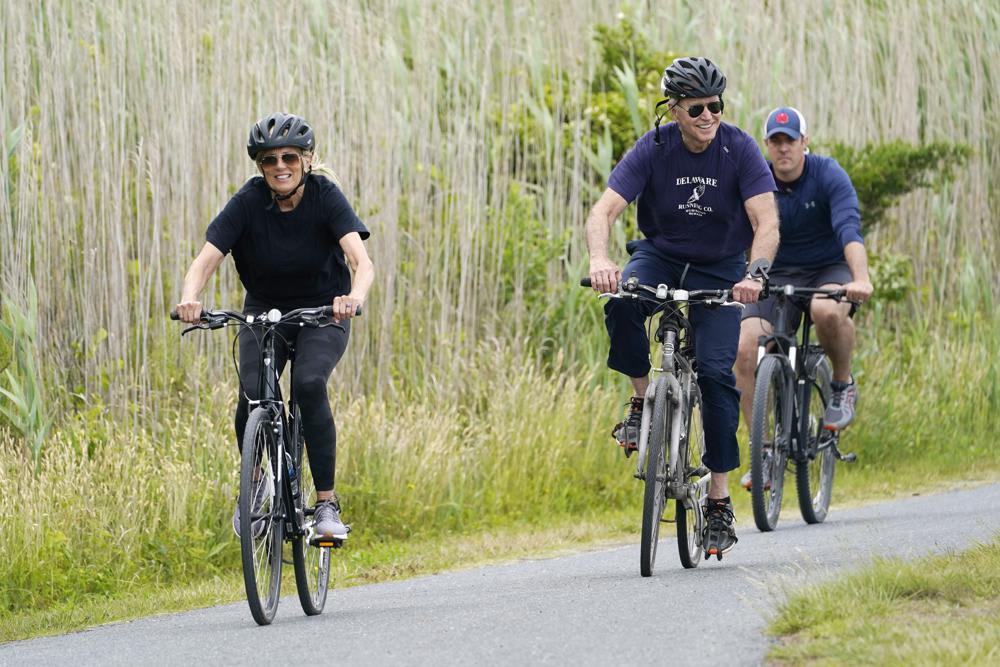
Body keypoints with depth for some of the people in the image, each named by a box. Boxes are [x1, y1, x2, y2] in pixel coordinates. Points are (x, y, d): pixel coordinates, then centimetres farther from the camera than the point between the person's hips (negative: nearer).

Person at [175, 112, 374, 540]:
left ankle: (326, 503, -20)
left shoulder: (325, 197, -19)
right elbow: (205, 260, -24)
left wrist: (355, 297, -55)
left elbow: (362, 262, -32)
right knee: (252, 396, -22)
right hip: (265, 310, 1)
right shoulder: (249, 202, -16)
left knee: (309, 384, -30)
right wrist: (189, 297, -47)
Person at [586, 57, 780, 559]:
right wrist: (600, 260, -46)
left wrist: (755, 273, -45)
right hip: (660, 255, 1)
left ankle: (719, 499, -8)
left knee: (715, 370, -15)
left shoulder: (740, 150, -17)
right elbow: (604, 210, -25)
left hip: (718, 269, -1)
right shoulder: (652, 150, -16)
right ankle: (642, 401, -10)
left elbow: (767, 223, -25)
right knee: (622, 303, -34)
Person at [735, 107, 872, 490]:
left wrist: (861, 279, -46)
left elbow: (849, 229, -29)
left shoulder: (829, 176, -15)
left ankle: (843, 385, -9)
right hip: (777, 276, 3)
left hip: (830, 271, -3)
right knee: (745, 349, -22)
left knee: (827, 311, -40)